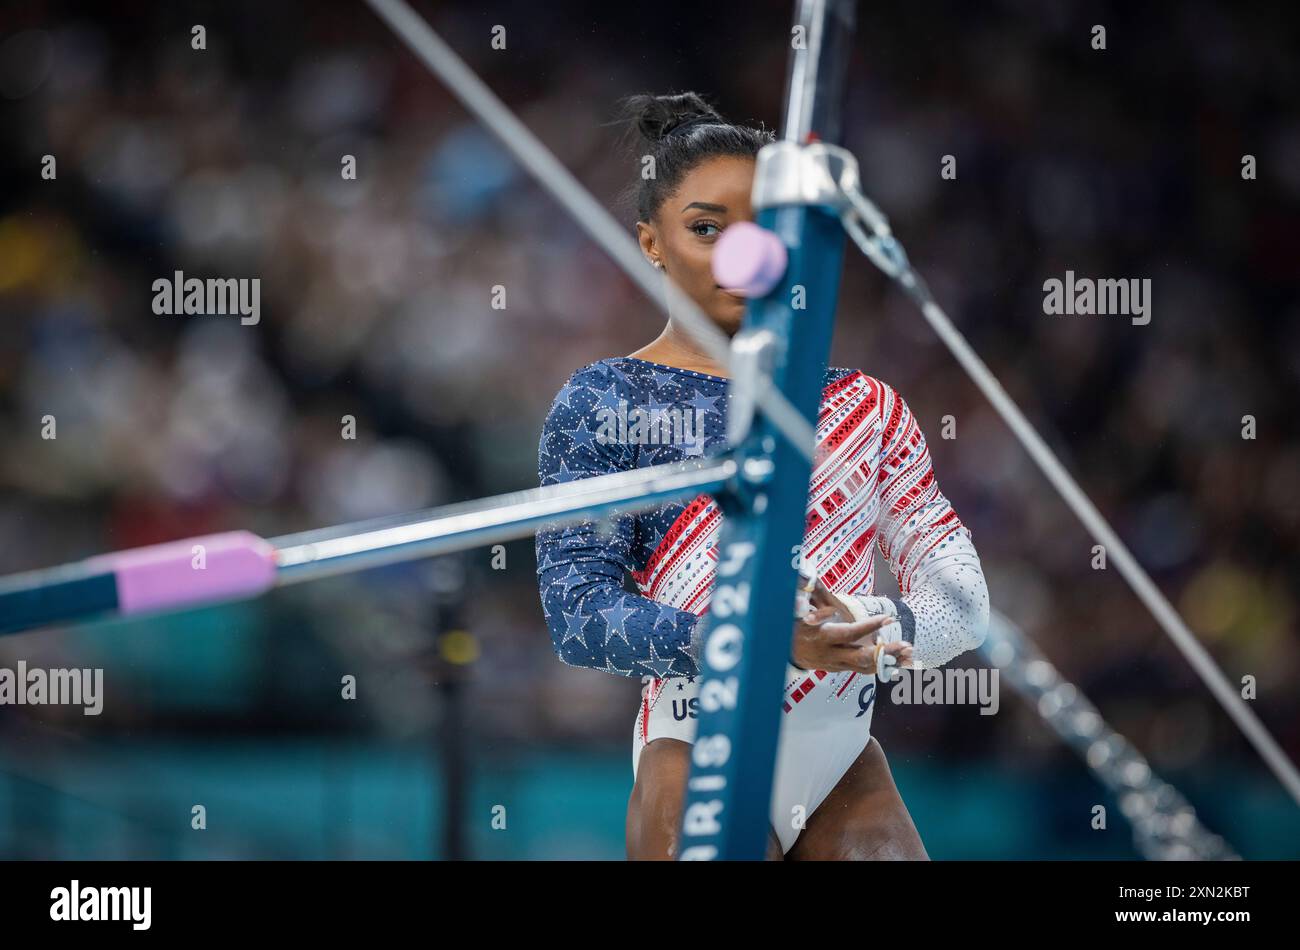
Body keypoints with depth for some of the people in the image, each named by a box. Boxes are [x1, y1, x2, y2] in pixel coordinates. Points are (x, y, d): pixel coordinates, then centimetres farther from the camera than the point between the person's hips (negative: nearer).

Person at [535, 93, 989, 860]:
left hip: (850, 767, 4)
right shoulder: (604, 402, -1)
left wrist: (864, 624, -21)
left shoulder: (866, 409, 10)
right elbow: (578, 616, -11)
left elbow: (962, 602, 2)